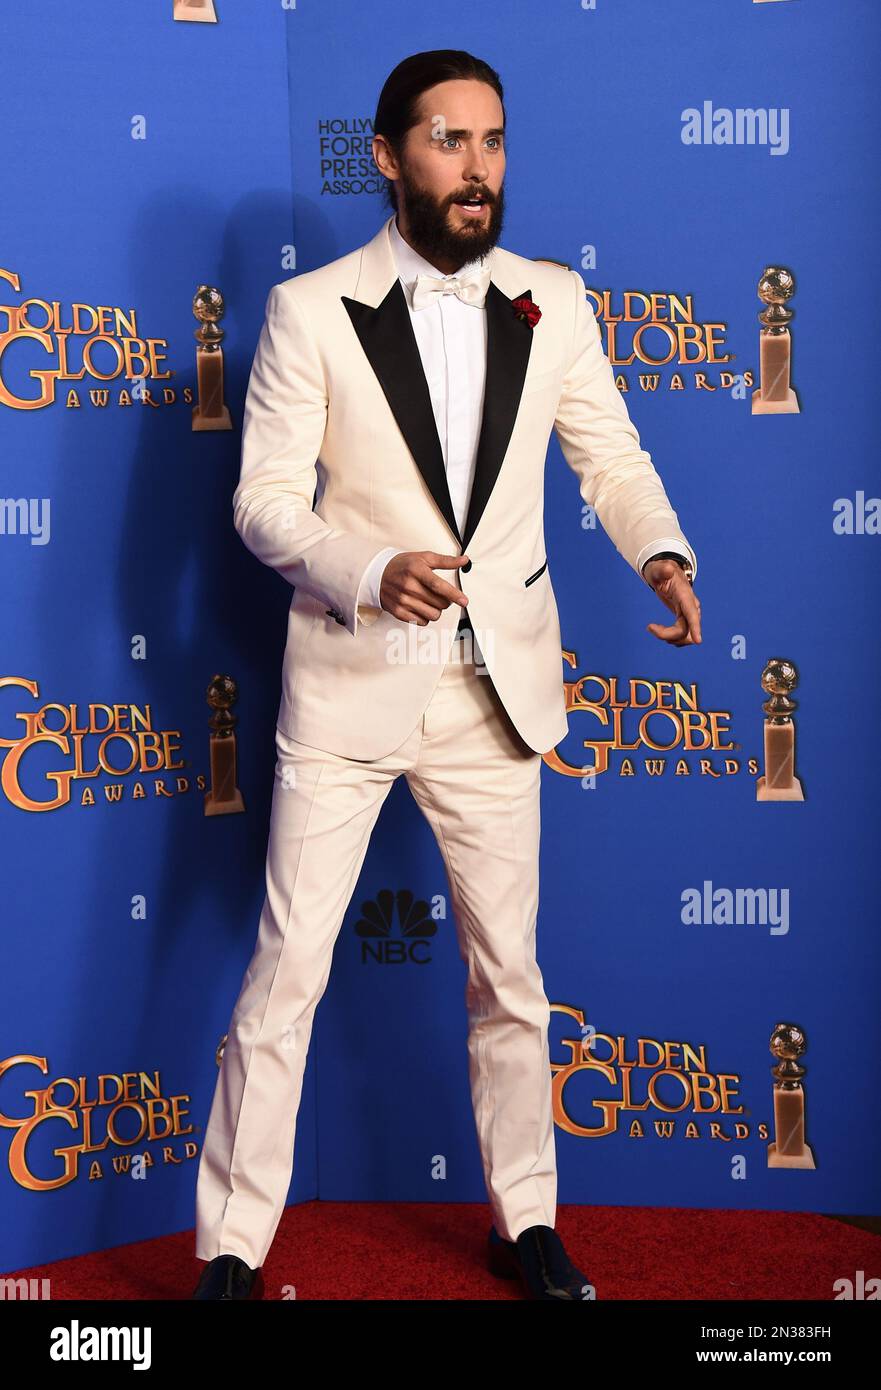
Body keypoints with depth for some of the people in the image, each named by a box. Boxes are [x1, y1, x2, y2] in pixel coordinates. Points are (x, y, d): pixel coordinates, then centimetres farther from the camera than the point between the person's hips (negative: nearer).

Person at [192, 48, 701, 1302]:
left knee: (510, 976, 14)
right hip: (347, 688, -2)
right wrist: (370, 573, -25)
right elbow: (265, 501, -6)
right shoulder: (310, 310, -5)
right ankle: (232, 1251, 16)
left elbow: (612, 457, 9)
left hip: (495, 691, 3)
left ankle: (526, 1221, 32)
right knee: (286, 973, 0)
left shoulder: (552, 302, 4)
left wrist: (662, 552, -12)